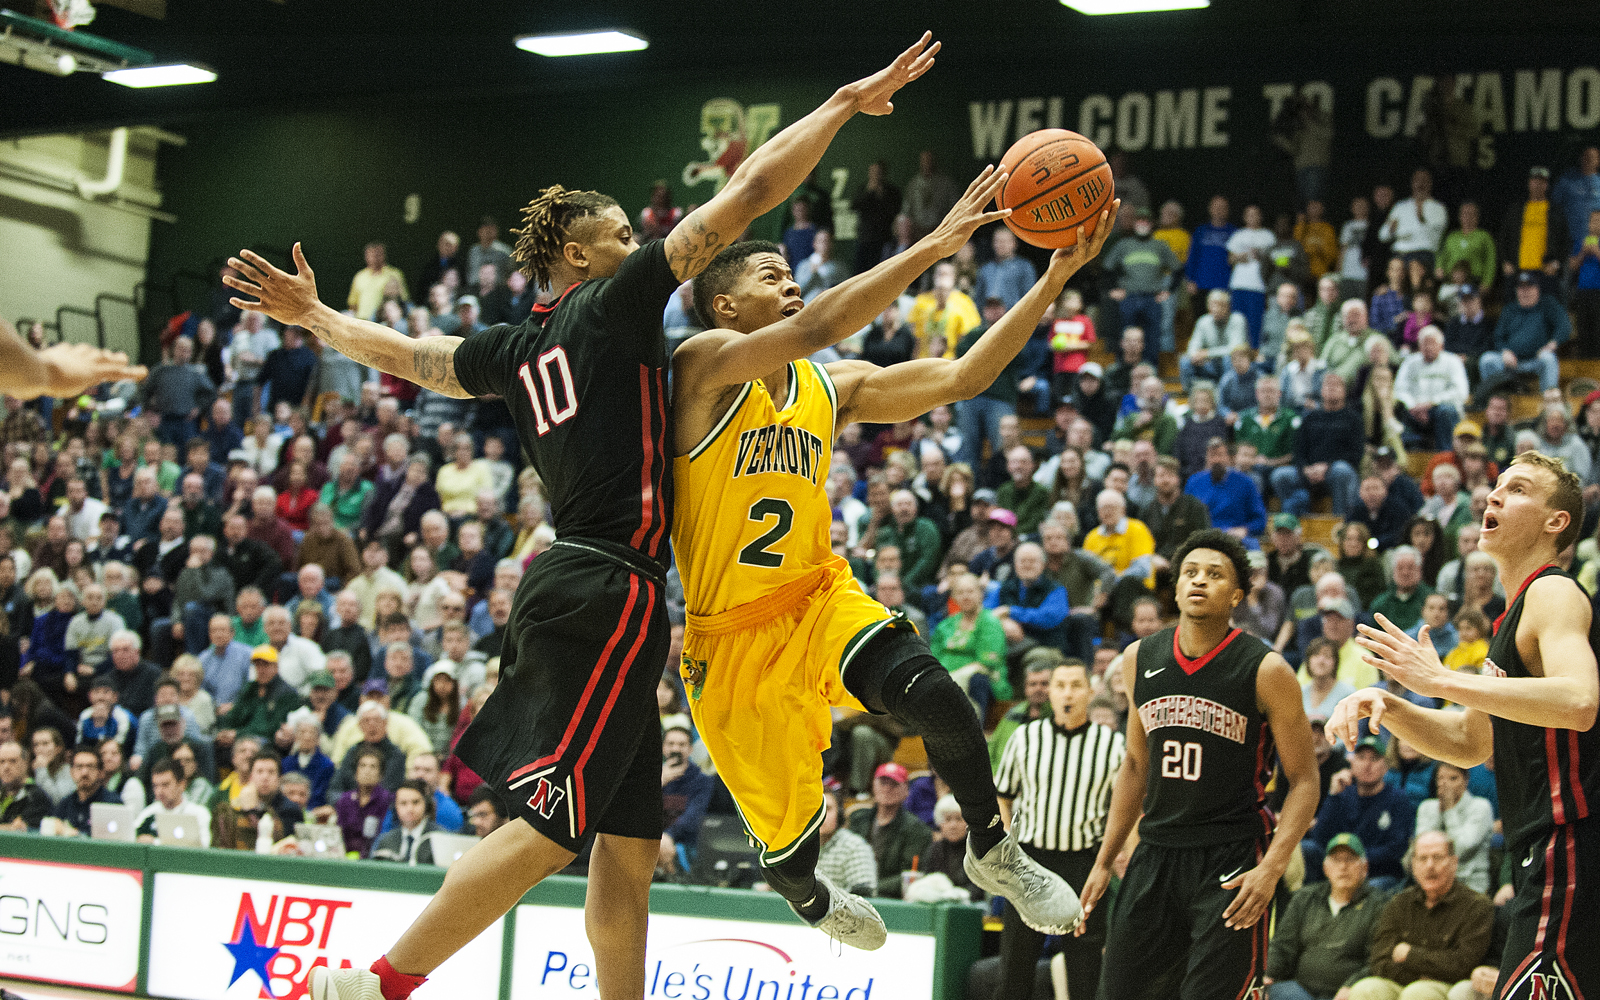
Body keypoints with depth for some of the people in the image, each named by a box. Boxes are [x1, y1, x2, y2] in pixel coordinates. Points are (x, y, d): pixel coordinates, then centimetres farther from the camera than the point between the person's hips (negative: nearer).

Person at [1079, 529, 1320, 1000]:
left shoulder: (1266, 670, -9)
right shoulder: (1140, 660, 5)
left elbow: (1303, 782, -7)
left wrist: (1272, 867, -20)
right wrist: (1104, 861, 15)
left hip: (1233, 860, -5)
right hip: (1155, 854, 5)